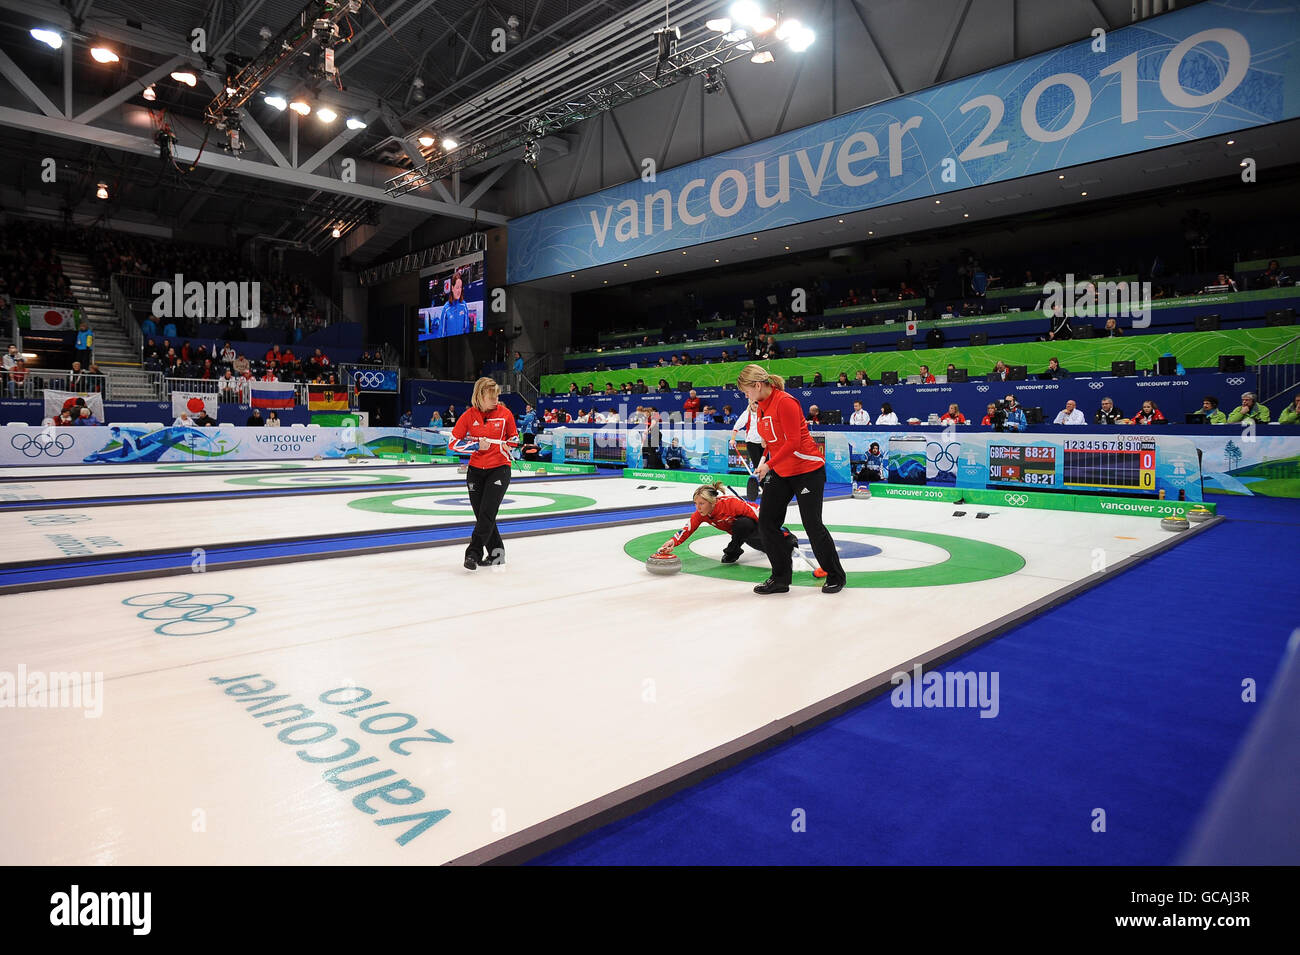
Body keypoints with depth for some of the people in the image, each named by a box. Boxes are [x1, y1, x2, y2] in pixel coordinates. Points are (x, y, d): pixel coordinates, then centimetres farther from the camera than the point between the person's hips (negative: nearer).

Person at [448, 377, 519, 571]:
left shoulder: (504, 413, -3)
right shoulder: (469, 415, -3)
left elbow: (514, 437, 14)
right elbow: (453, 443, -2)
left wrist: (509, 444, -4)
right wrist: (477, 445, -13)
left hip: (499, 468, -2)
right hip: (476, 469, 2)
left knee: (487, 513, -13)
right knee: (481, 515, 7)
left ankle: (473, 554, -12)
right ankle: (496, 553, 20)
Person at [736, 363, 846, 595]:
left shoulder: (785, 402, -20)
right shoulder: (761, 406, 8)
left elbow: (793, 441, -23)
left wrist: (769, 464, -22)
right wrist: (764, 461, 7)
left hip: (807, 470, -9)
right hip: (779, 473, 9)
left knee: (812, 524, -1)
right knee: (766, 521, 2)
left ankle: (836, 576, 18)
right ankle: (780, 578, 12)